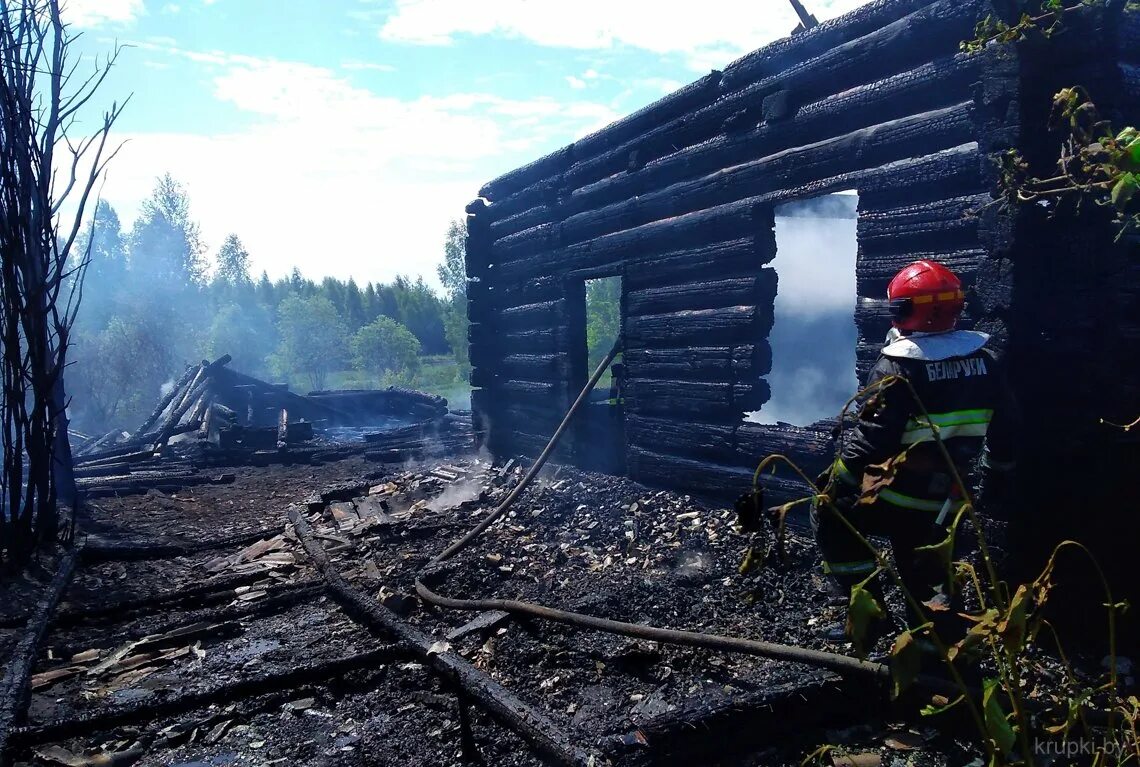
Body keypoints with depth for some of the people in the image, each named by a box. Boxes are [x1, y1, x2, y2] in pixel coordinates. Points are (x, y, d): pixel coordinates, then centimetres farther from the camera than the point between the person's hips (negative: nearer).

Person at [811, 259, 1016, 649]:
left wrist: (833, 484, -14)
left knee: (830, 515, 14)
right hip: (946, 502, 7)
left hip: (896, 495, -7)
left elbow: (870, 438, -23)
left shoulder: (898, 366, -20)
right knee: (920, 558, 31)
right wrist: (997, 472, 26)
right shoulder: (983, 361, 0)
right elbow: (1004, 426, 10)